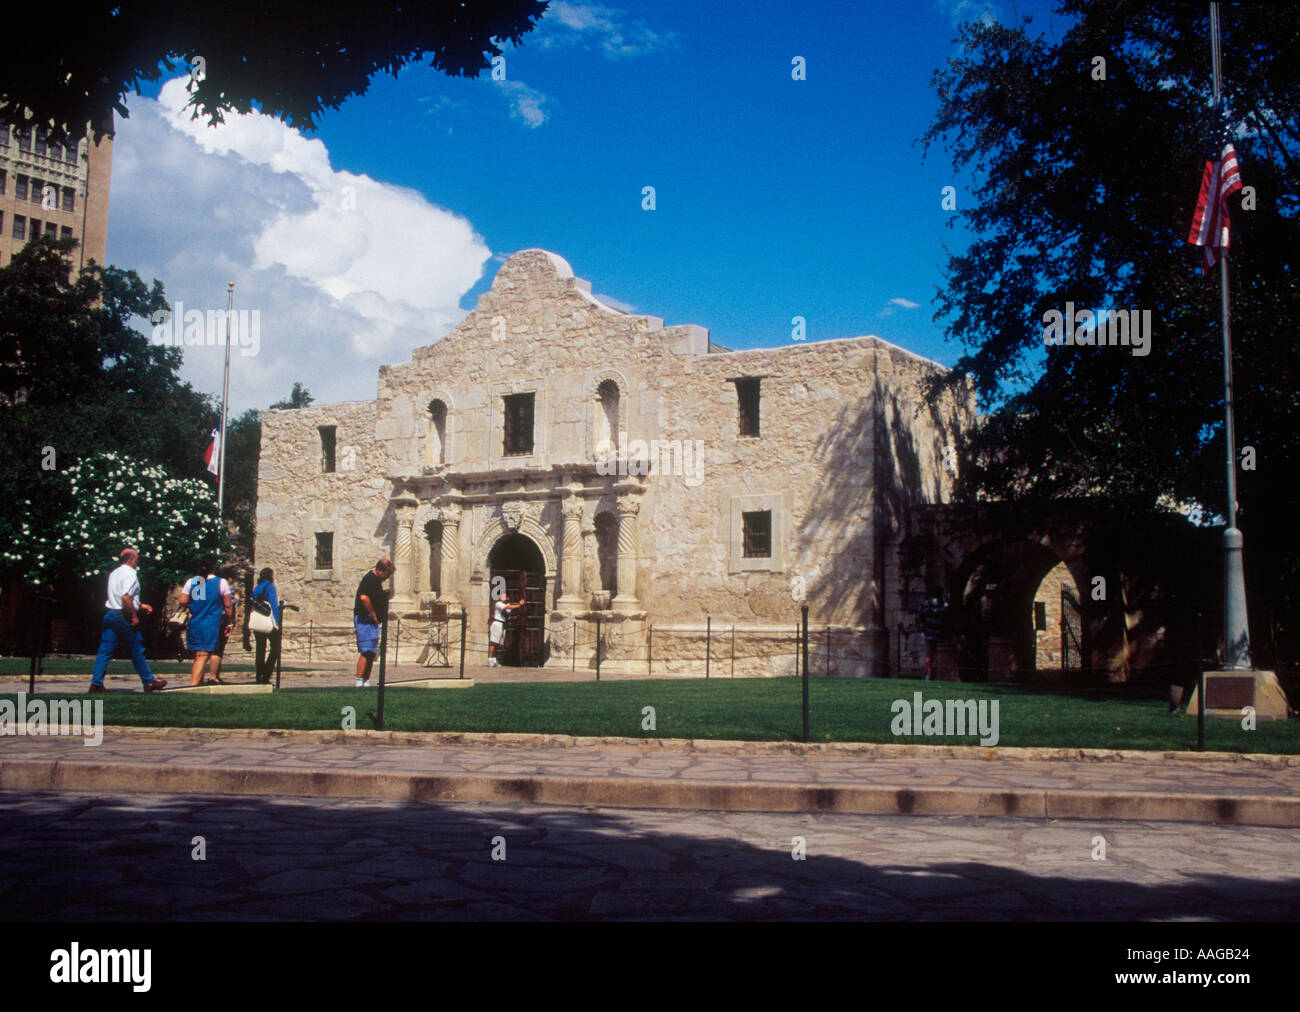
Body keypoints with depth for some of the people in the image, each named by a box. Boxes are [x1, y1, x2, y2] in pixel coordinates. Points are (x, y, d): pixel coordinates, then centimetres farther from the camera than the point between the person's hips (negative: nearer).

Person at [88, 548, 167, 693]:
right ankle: (149, 682, 10)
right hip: (123, 616, -8)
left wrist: (140, 605, 28)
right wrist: (134, 616, -17)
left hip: (109, 614, 8)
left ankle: (96, 684, 2)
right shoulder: (130, 574, -12)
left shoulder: (114, 573, 17)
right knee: (137, 650, 2)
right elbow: (126, 597, -24)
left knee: (105, 650, 6)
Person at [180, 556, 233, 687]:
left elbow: (182, 602, 2)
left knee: (198, 656, 15)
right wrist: (230, 623, 9)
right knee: (202, 656, -9)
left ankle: (200, 683, 22)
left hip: (194, 624, 4)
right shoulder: (221, 582, -2)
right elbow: (228, 606, -1)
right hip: (211, 625, -4)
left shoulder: (191, 582, 6)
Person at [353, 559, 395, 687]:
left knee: (372, 652, 10)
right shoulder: (370, 579, -15)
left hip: (372, 621, 11)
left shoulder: (376, 580, 18)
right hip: (365, 620, -11)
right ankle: (359, 681, -17)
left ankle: (366, 681, 13)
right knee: (366, 651, -14)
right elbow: (364, 597, -27)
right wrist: (373, 615, -20)